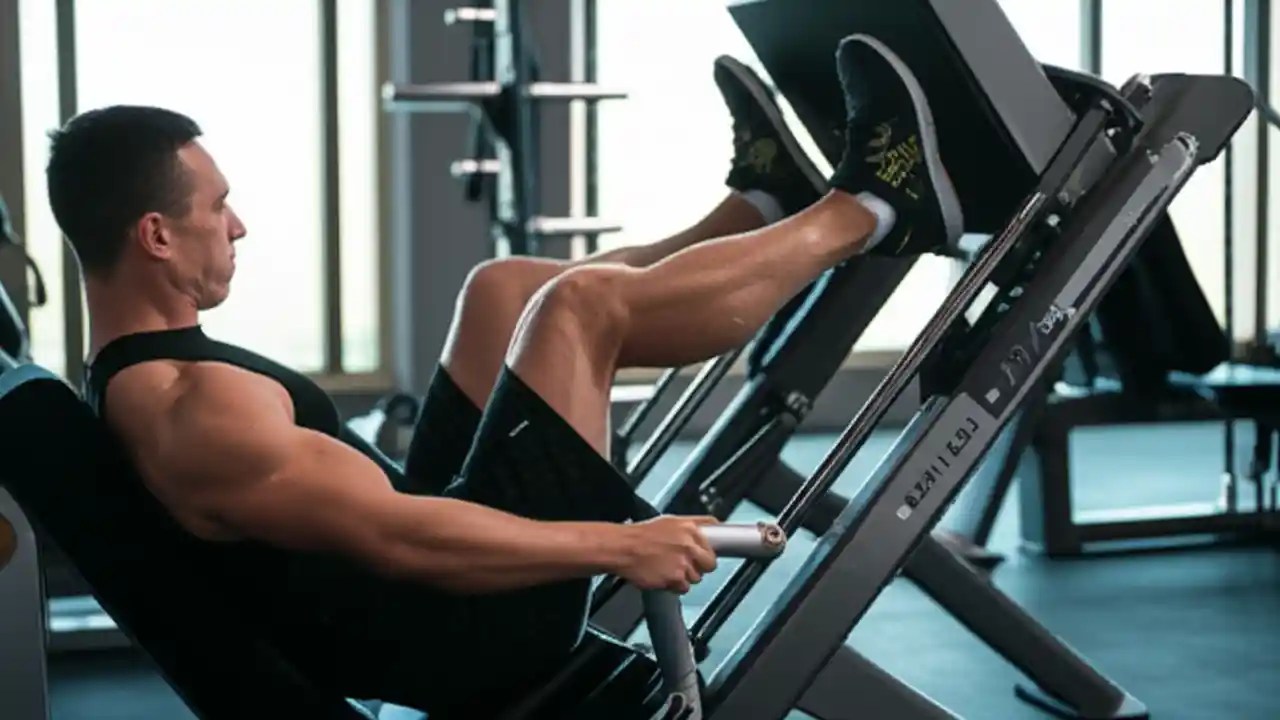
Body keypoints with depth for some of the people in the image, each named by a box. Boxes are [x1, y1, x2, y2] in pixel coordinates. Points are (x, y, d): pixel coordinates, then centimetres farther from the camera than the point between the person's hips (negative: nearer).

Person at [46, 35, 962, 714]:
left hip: (423, 585, 10)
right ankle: (874, 210, 3)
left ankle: (766, 205, 22)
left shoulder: (138, 386, 8)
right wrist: (621, 545, -26)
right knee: (582, 307, -13)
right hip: (459, 624, -10)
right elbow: (398, 540, -29)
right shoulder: (189, 415, -25)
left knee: (505, 290, 14)